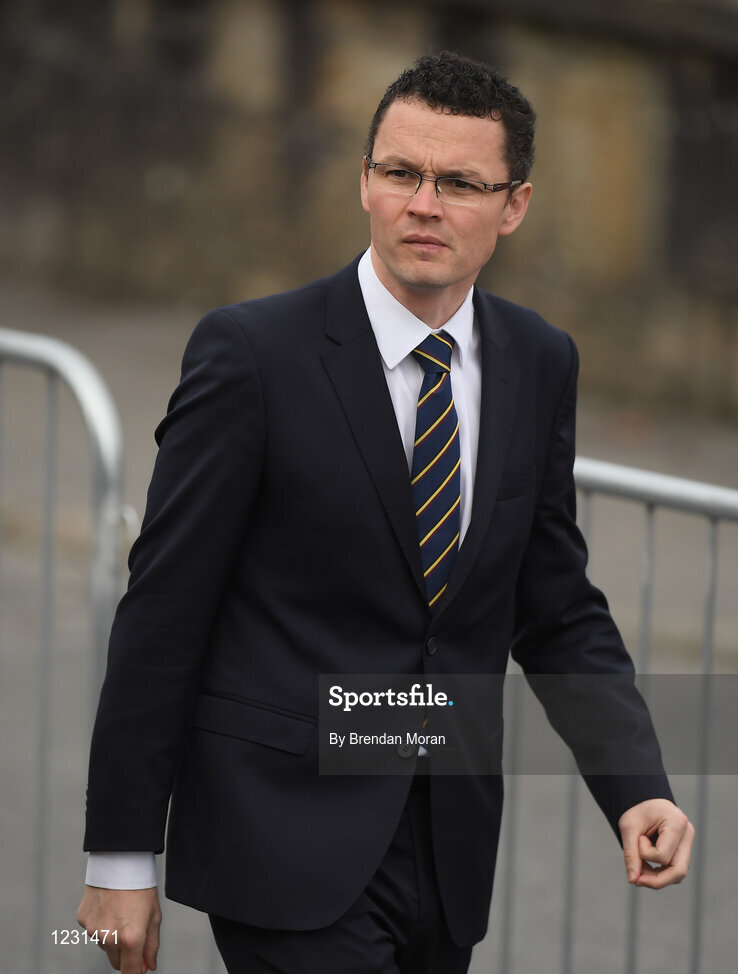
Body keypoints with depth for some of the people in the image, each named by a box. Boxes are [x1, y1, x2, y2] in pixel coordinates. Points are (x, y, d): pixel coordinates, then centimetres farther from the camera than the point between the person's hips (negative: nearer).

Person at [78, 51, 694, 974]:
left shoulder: (539, 363, 6)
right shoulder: (252, 351, -10)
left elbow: (556, 610, 12)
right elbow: (163, 610, -8)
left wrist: (636, 791, -4)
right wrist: (122, 857, -8)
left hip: (449, 849, 6)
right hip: (286, 838, -5)